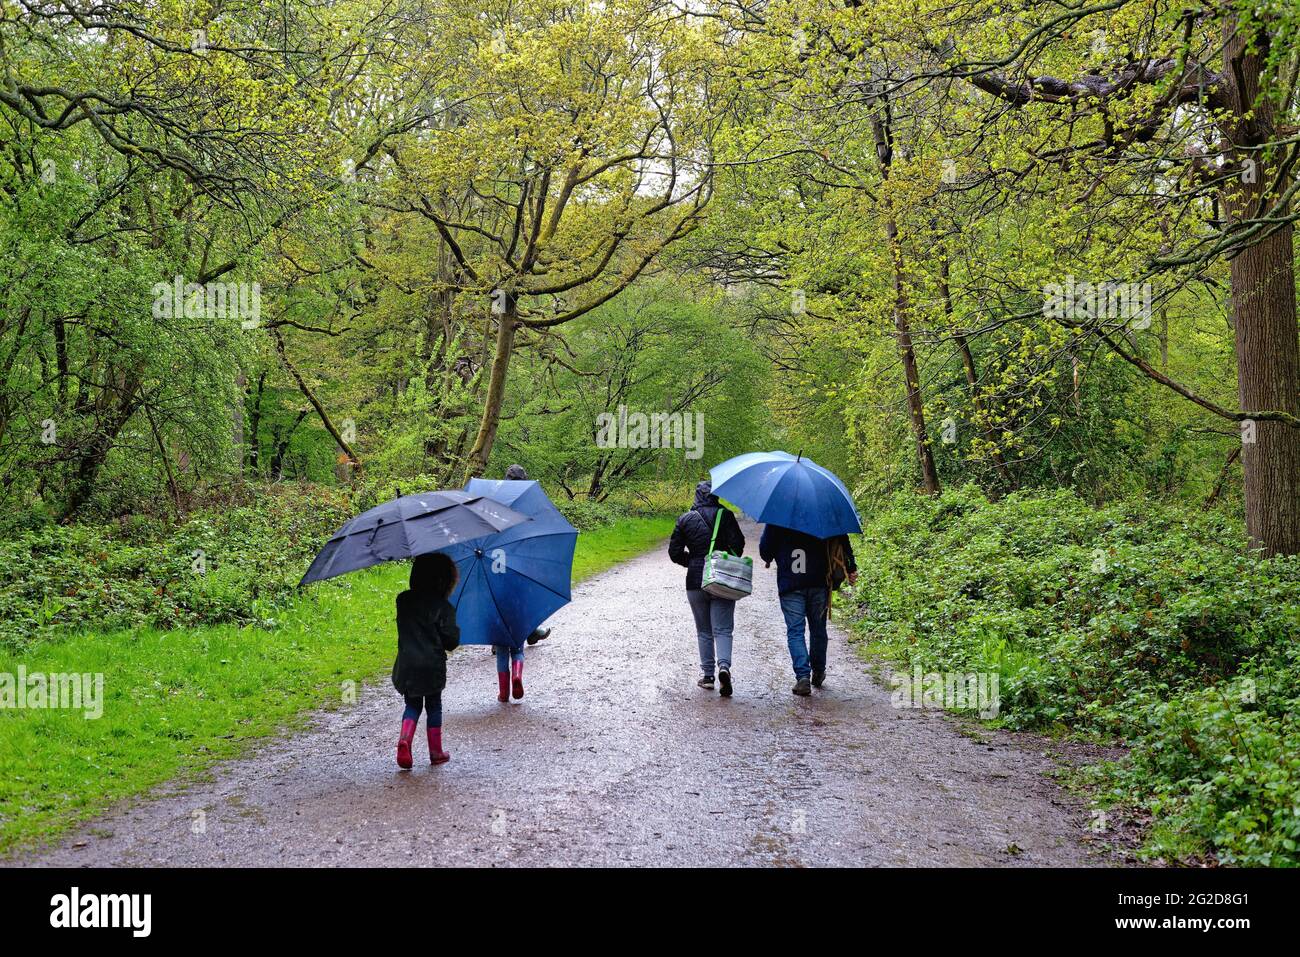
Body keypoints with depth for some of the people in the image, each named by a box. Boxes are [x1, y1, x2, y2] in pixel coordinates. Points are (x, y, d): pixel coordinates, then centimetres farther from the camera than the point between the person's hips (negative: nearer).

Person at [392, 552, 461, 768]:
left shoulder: (403, 600, 3)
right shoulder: (443, 607, -11)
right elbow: (451, 641, -10)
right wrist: (456, 630, 8)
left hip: (406, 665, 3)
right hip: (432, 667, -3)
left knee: (412, 705, 17)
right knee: (434, 706, 13)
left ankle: (404, 739, -8)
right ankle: (436, 752, 17)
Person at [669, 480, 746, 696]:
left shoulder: (685, 519, 4)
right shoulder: (724, 515, -1)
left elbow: (674, 552, 3)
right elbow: (738, 544, -9)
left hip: (695, 581, 1)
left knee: (704, 631, 13)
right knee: (722, 629, -1)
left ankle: (708, 676, 13)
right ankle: (724, 666, -24)